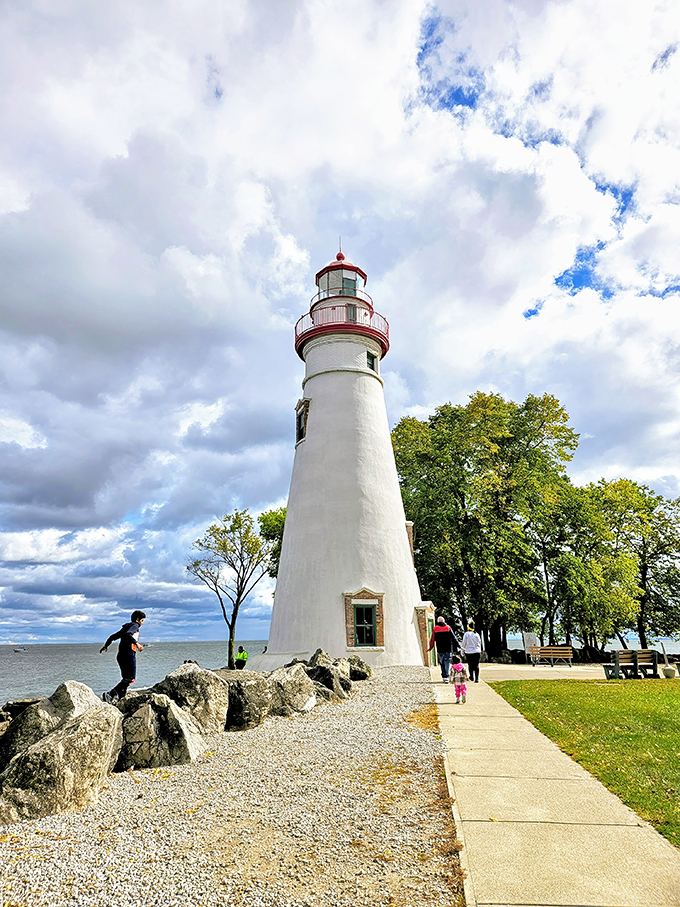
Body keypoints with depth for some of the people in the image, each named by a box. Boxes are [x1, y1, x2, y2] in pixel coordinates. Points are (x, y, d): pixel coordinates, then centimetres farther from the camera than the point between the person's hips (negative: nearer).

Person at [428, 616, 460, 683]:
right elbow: (454, 638, 3)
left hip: (440, 650, 0)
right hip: (448, 649, 0)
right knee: (447, 663, 2)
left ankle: (444, 676, 6)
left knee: (442, 664, 10)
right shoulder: (448, 628, 3)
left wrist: (430, 648, 16)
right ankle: (446, 677, -8)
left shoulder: (434, 629, 3)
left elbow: (432, 639, 4)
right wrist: (458, 646, 9)